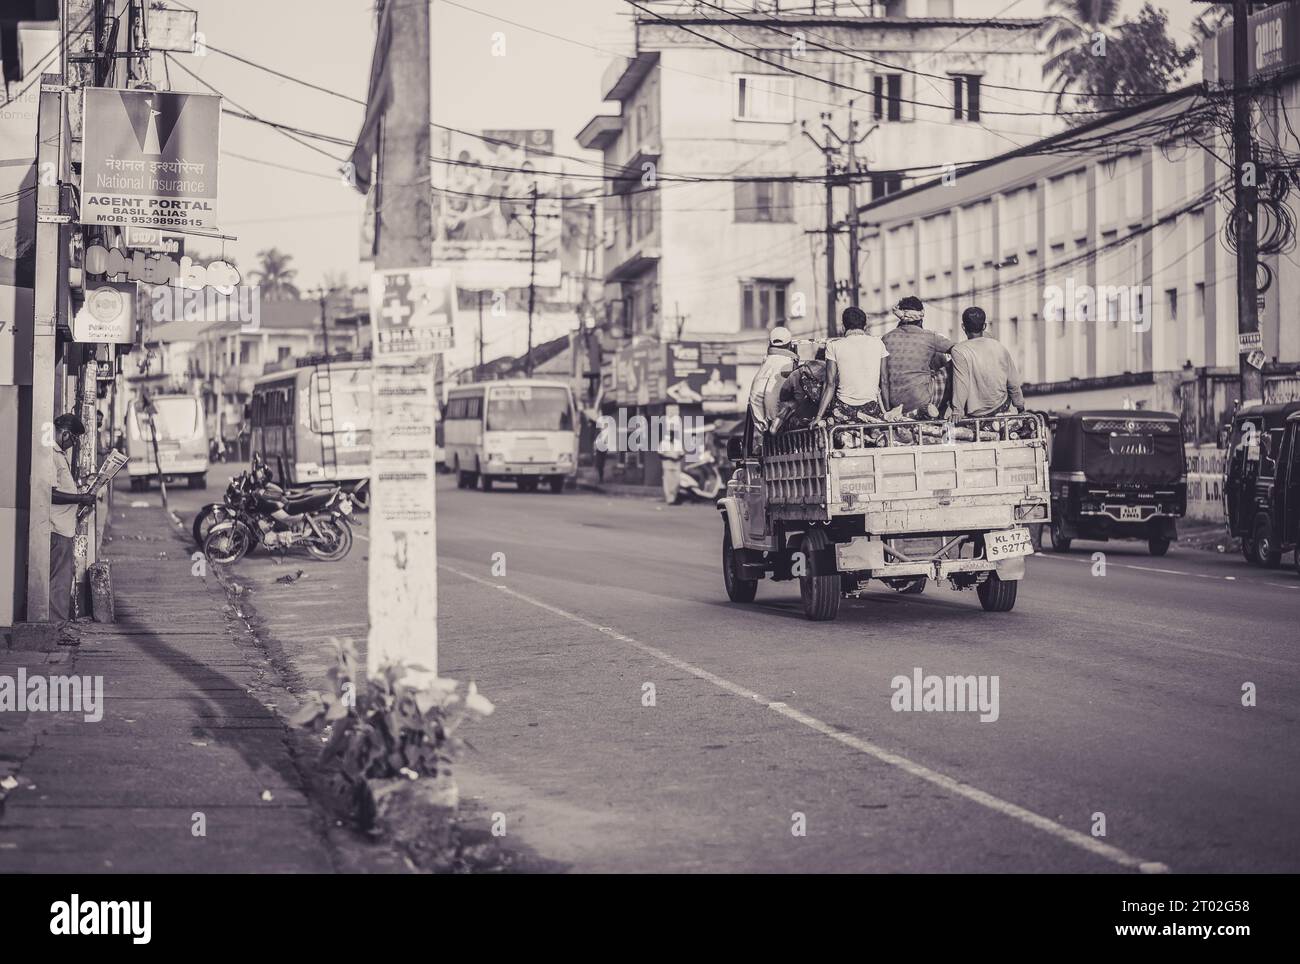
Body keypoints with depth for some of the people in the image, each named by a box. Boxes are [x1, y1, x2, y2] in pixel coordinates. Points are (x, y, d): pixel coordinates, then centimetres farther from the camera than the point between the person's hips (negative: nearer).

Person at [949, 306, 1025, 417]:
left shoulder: (958, 351, -19)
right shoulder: (999, 347, -4)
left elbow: (961, 386, -23)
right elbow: (1013, 383, 3)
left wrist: (957, 413, -15)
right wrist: (1020, 407, 17)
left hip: (975, 412, -5)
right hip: (1001, 407, 5)